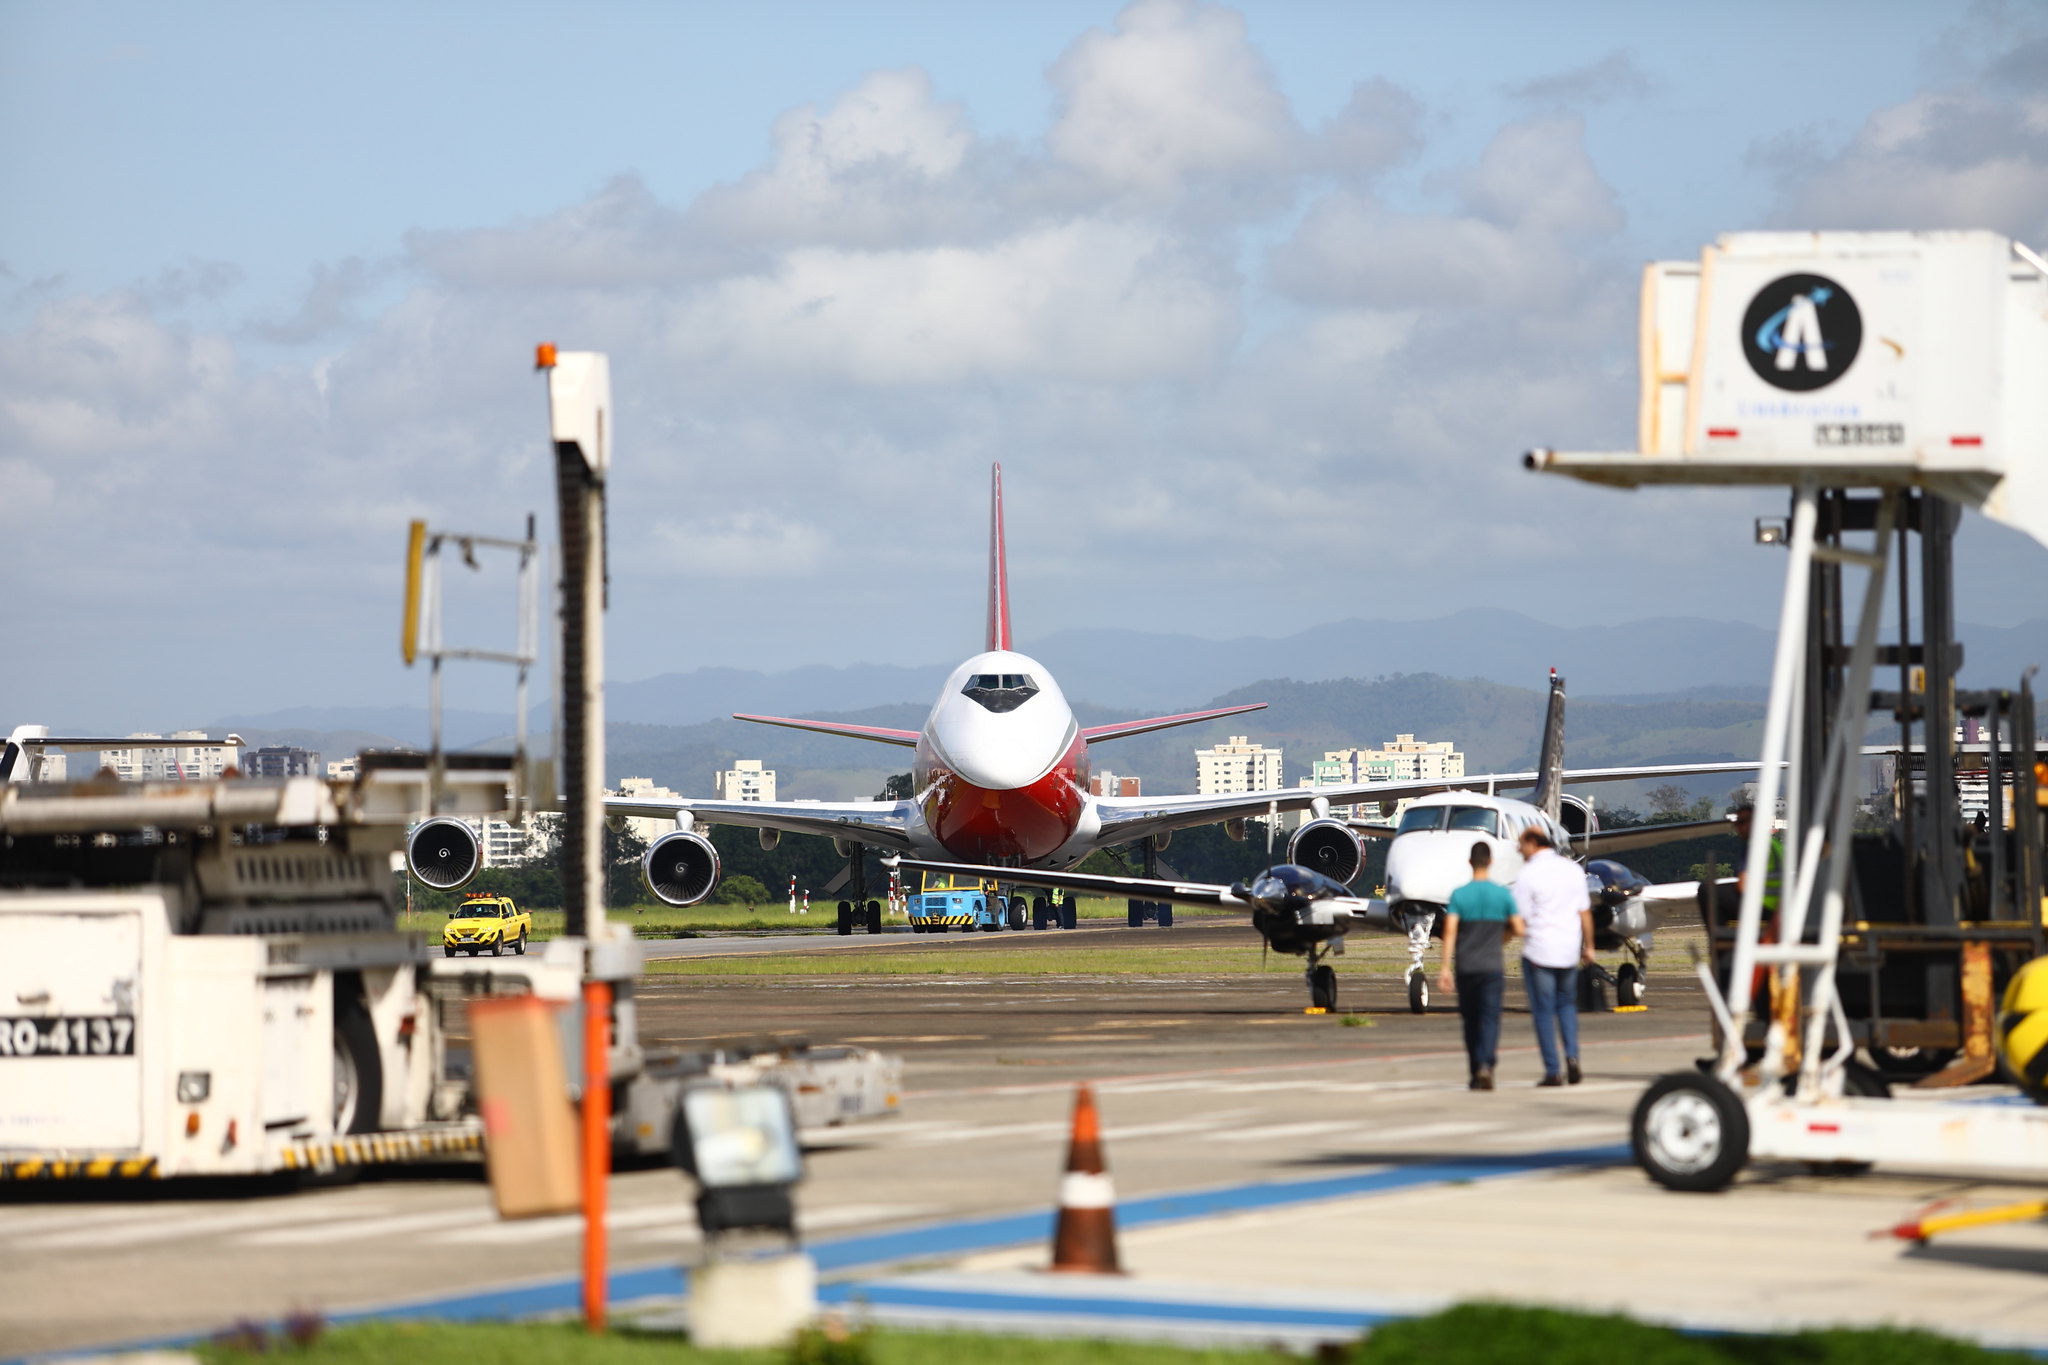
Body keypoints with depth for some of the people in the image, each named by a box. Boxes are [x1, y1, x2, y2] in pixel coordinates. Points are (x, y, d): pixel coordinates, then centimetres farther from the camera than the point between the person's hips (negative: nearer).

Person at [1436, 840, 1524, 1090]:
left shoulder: (1459, 895, -3)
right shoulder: (1503, 894, -2)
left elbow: (1450, 931, -10)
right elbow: (1518, 929, 0)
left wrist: (1445, 967, -9)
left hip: (1465, 967, 1)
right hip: (1492, 966, -1)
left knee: (1471, 1021, 12)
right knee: (1490, 1019, -5)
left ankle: (1476, 1074, 18)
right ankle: (1486, 1065, -27)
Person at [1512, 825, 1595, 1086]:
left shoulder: (1528, 874, -10)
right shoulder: (1573, 870, 6)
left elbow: (1521, 920, -10)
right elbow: (1584, 912, 7)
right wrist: (1588, 946, 16)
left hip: (1539, 950, -5)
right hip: (1568, 950, 5)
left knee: (1543, 1011, 2)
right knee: (1567, 1004, 20)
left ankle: (1553, 1071, 0)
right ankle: (1572, 1055, 0)